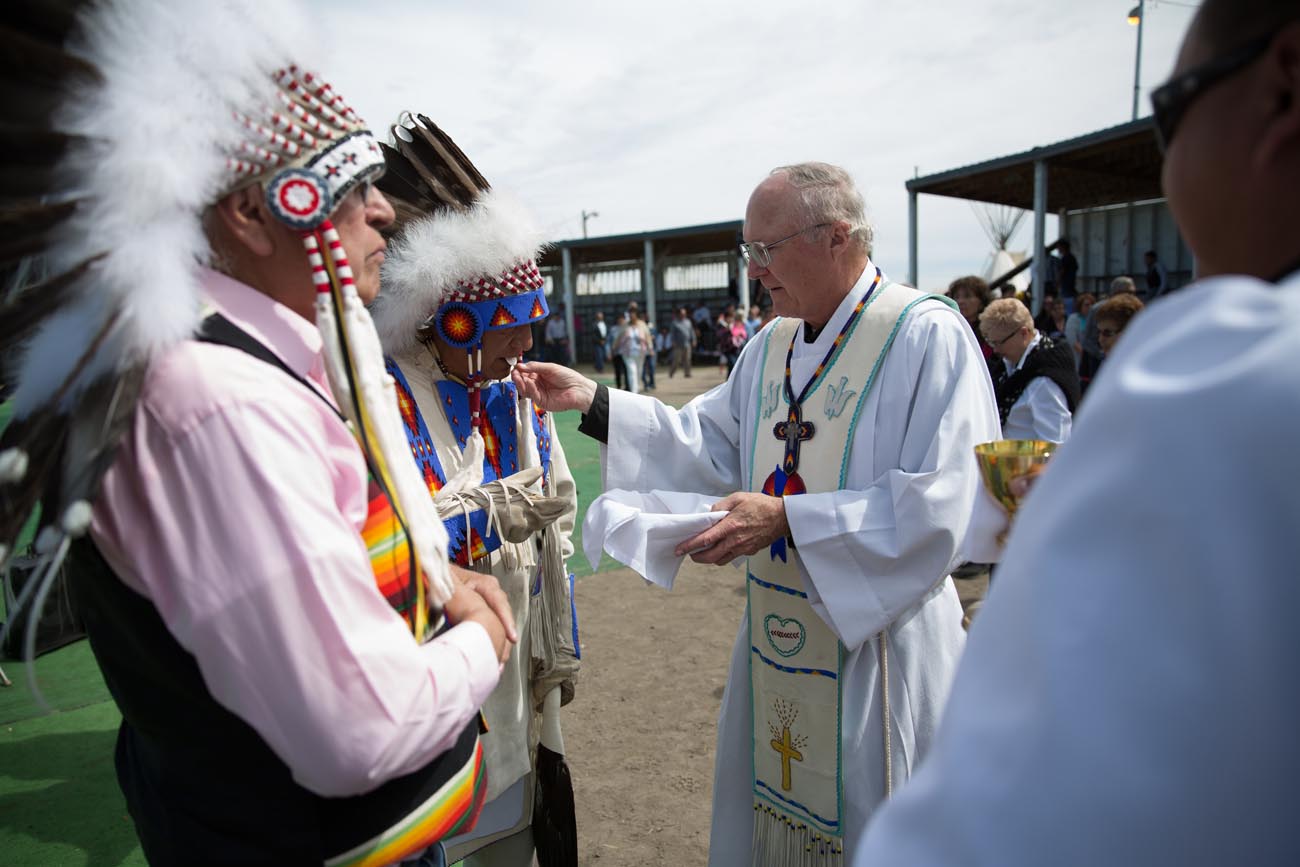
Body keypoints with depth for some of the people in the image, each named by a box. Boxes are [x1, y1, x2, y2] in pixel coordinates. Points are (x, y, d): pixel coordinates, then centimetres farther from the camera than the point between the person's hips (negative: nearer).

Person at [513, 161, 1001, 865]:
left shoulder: (928, 336, -15)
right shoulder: (770, 347, 8)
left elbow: (944, 503, -21)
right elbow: (709, 445, 9)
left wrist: (787, 519, -26)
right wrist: (595, 403, 0)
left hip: (879, 644, -6)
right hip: (776, 642, 6)